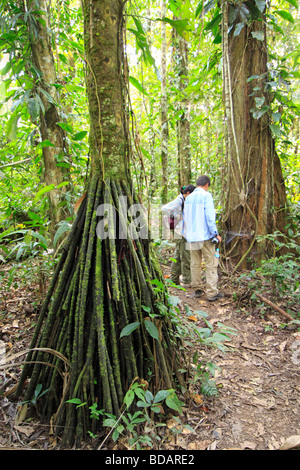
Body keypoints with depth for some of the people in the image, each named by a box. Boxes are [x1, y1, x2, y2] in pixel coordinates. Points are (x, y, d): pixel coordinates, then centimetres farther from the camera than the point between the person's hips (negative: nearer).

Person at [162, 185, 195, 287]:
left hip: (182, 233, 10)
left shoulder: (183, 201, 14)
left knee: (178, 256, 14)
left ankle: (174, 279, 23)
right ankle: (186, 281, 5)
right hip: (181, 233, -10)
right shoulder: (178, 201, -14)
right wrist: (171, 220, -14)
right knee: (186, 257, -4)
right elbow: (165, 209, -24)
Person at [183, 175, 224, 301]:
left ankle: (197, 289, 19)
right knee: (211, 264, 0)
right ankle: (212, 292, 0)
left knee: (195, 264, 12)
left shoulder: (188, 198, 13)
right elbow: (210, 216, -14)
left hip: (192, 236, 6)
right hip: (205, 235, -6)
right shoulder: (206, 195, -6)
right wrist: (216, 234, -10)